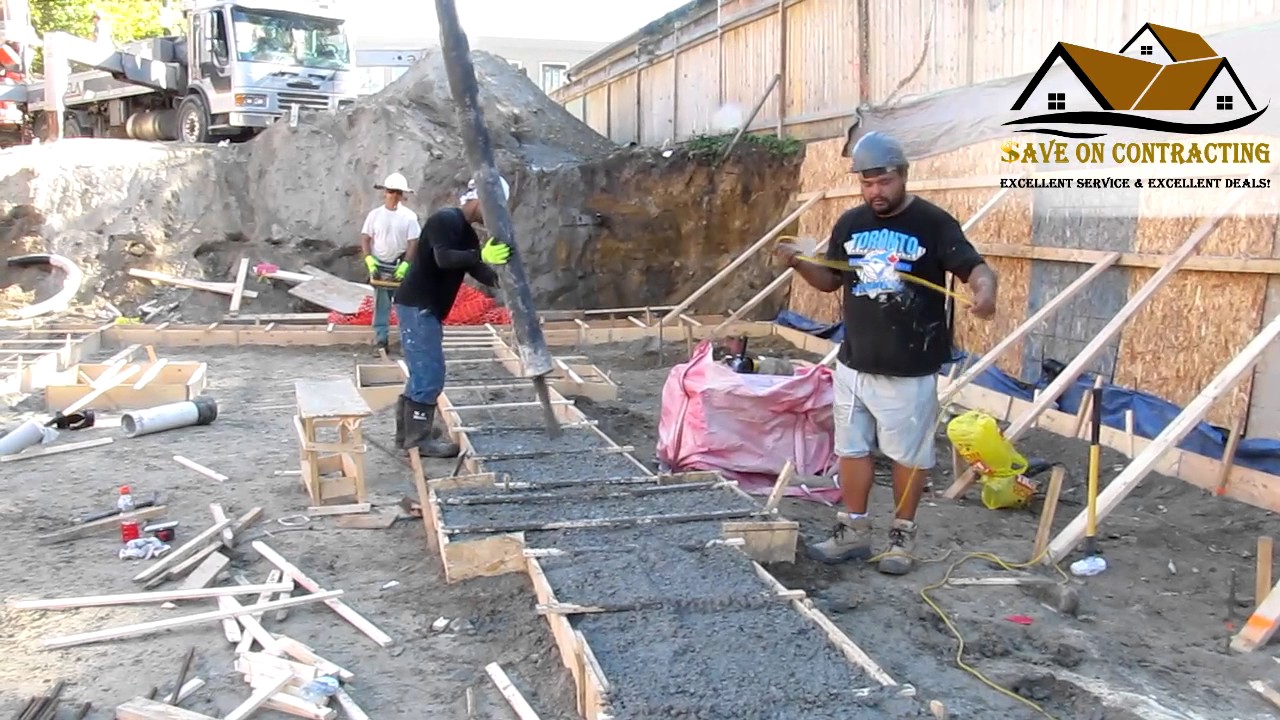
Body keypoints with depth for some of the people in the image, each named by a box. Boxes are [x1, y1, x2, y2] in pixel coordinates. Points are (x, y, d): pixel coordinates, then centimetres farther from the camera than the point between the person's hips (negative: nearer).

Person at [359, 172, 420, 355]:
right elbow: (365, 239, 3)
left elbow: (413, 243, -6)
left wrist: (404, 265, -15)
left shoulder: (409, 216, -5)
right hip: (379, 266, 1)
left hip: (401, 266, -1)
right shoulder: (375, 214, 0)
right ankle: (380, 340, 6)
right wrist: (369, 260, -10)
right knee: (381, 304, 3)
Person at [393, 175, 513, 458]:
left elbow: (477, 269, 7)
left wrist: (502, 281, -11)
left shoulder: (467, 233, 15)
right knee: (430, 374, -9)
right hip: (417, 306, -10)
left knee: (422, 373, 15)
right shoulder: (446, 220, -14)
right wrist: (482, 255, -40)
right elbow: (444, 258, -28)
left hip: (427, 308, 10)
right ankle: (419, 439, -1)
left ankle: (407, 433, 23)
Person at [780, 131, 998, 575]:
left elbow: (973, 266, -16)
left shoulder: (933, 222, -10)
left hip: (910, 369, -5)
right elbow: (831, 280, 15)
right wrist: (799, 265, -5)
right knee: (852, 449, 13)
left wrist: (984, 289, -39)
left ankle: (902, 537, 23)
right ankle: (853, 532, 26)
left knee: (909, 454, 7)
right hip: (854, 363, 5)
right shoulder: (849, 224, 6)